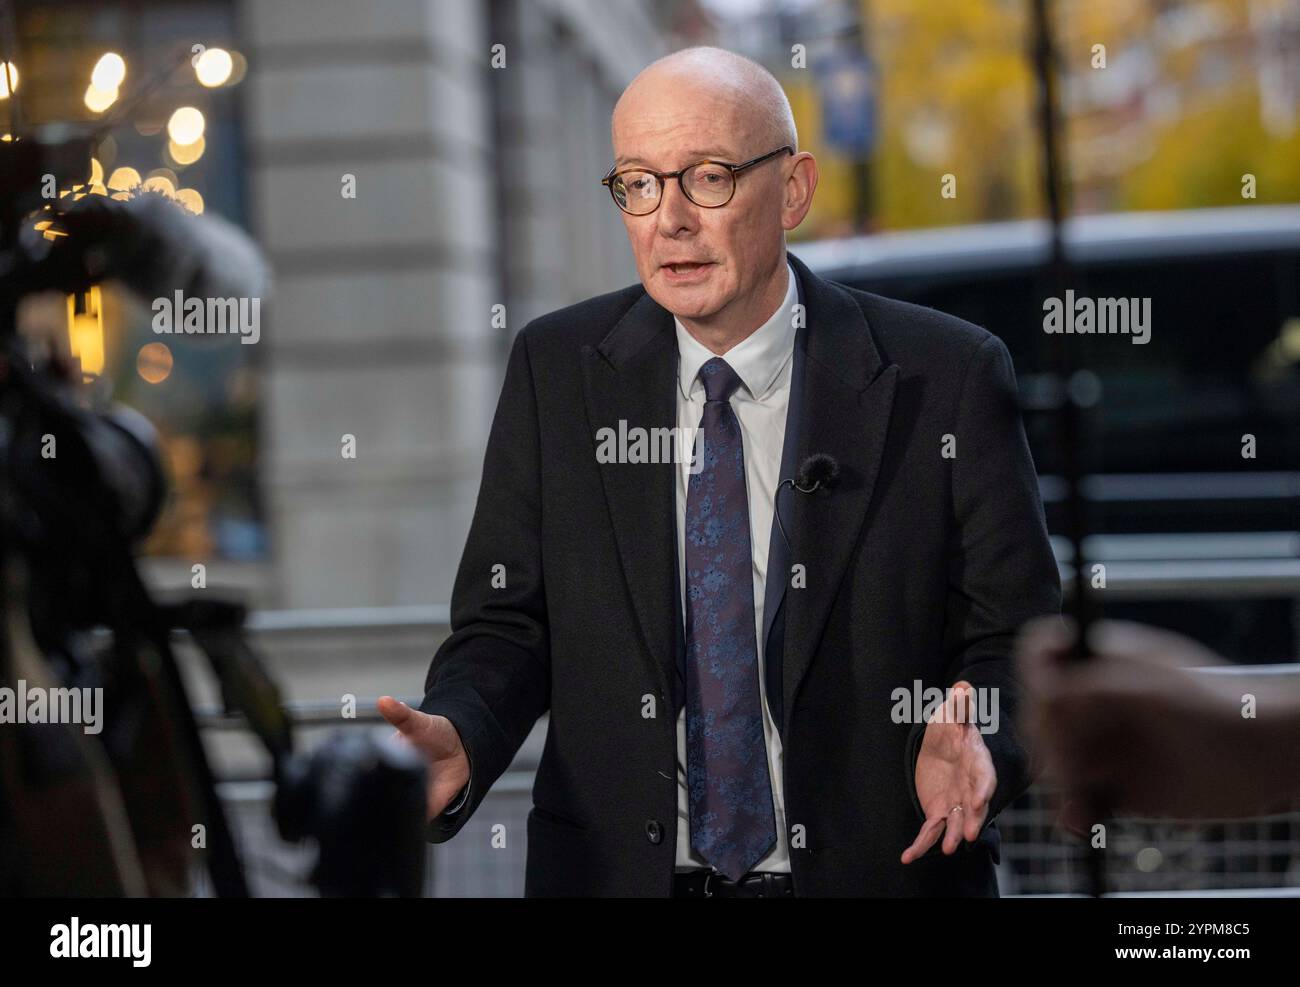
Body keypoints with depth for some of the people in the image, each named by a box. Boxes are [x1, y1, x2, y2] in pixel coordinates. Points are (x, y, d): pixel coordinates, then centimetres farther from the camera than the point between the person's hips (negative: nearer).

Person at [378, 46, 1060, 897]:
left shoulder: (946, 378, -9)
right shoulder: (556, 371, -2)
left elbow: (1017, 639, -7)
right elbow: (508, 625, 0)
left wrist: (974, 745, -27)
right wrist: (459, 738, -21)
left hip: (877, 872, -2)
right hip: (617, 871, 2)